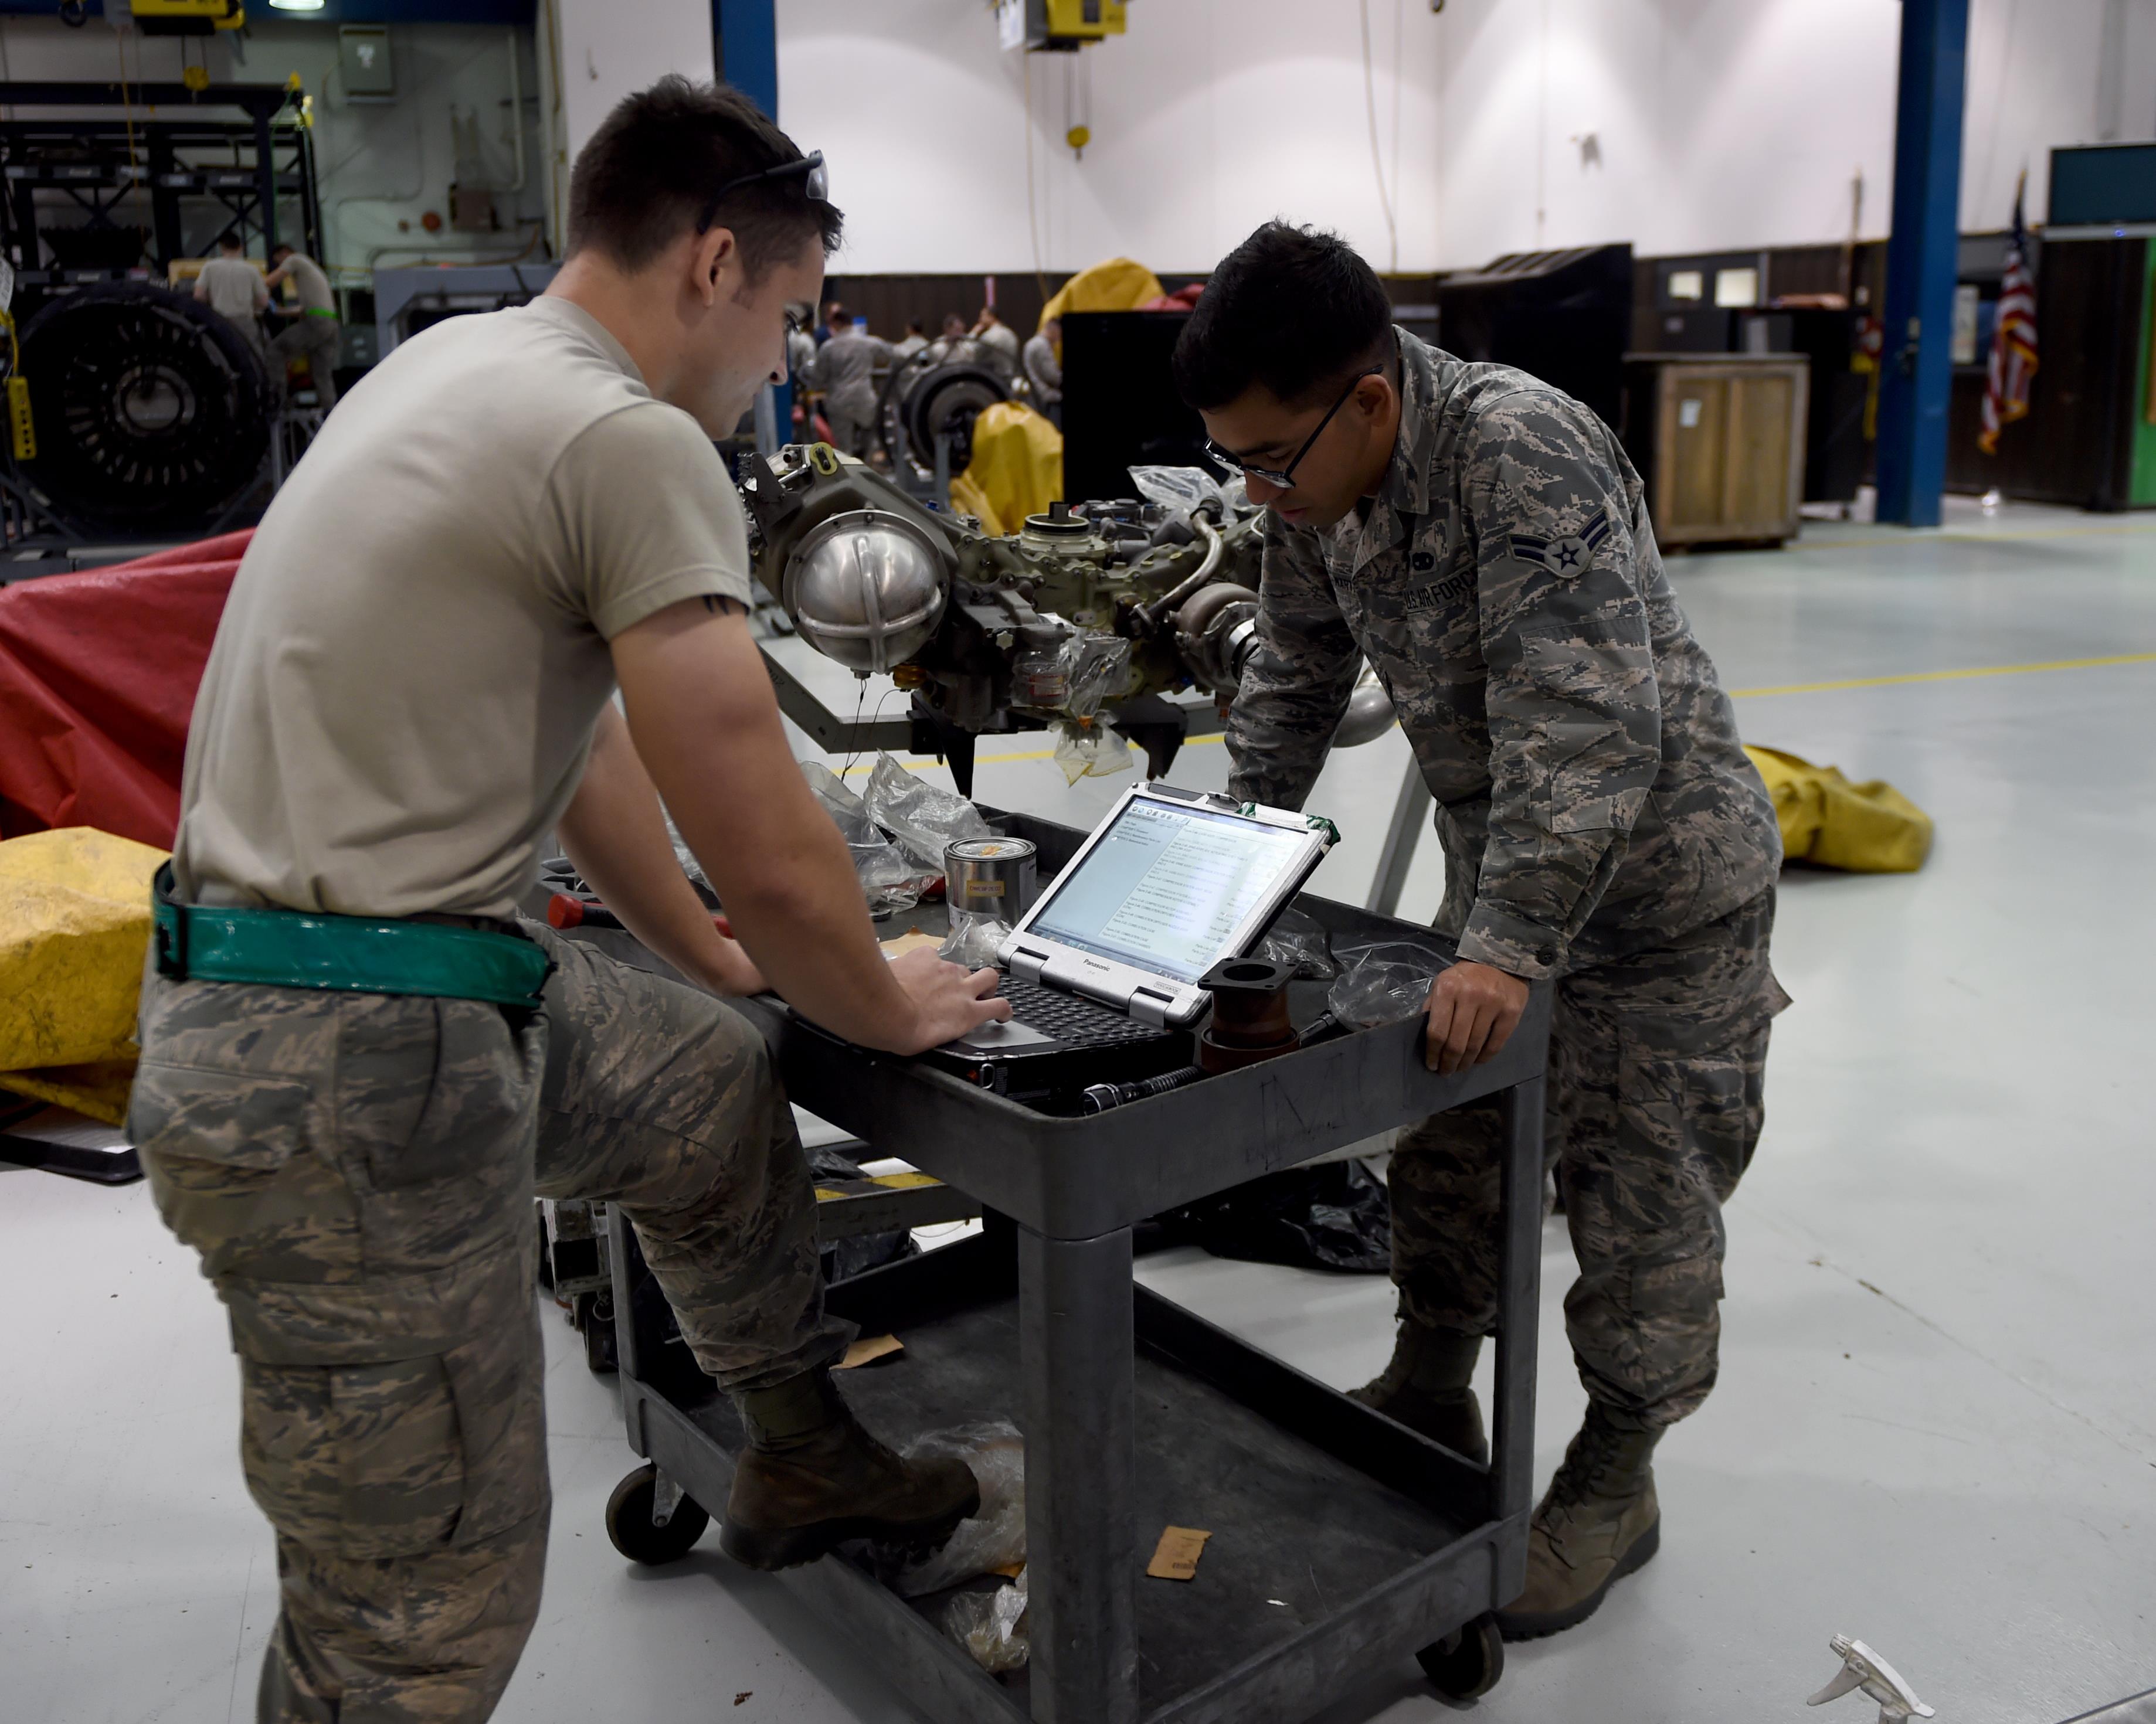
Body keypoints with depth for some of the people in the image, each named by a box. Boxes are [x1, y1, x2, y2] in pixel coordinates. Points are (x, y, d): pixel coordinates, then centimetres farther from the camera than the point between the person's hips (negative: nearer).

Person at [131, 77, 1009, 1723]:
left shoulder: (459, 360, 12)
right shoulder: (637, 443, -18)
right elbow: (770, 858, -17)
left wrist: (707, 954, 25)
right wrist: (888, 1011, 3)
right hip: (348, 1076, -10)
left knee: (714, 1084, 28)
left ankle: (804, 1461, 47)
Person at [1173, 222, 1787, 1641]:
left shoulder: (1520, 452, -30)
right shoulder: (1316, 492, -4)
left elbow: (1591, 729, -36)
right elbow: (1293, 689, 9)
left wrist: (1509, 946, -38)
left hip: (1662, 870, -7)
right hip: (1504, 870, 8)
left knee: (1637, 1183, 4)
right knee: (1445, 1139, 15)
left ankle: (1617, 1481, 21)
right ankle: (1432, 1400, 34)